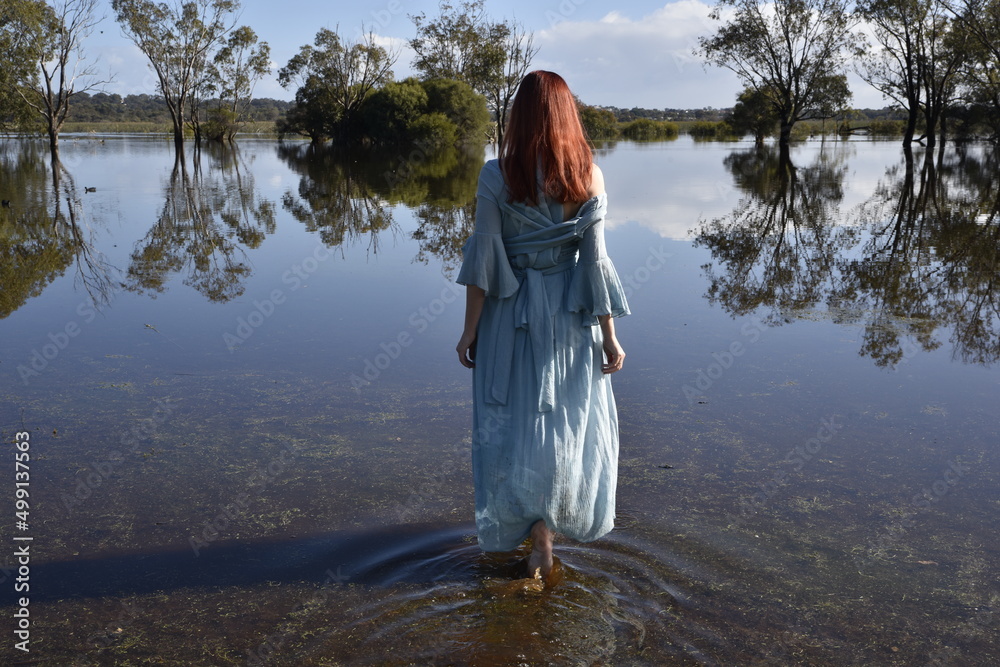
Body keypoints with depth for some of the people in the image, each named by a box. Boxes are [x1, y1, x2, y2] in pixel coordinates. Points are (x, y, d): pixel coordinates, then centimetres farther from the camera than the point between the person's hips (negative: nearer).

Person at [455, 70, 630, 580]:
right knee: (574, 416, 19)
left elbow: (483, 257, -10)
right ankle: (559, 518, 32)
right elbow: (595, 258, -7)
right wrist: (609, 335, -2)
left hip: (511, 313, -2)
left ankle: (536, 533, 12)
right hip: (571, 314, 2)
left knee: (513, 420, 10)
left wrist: (470, 328, -2)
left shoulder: (496, 175, -9)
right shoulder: (588, 175, -5)